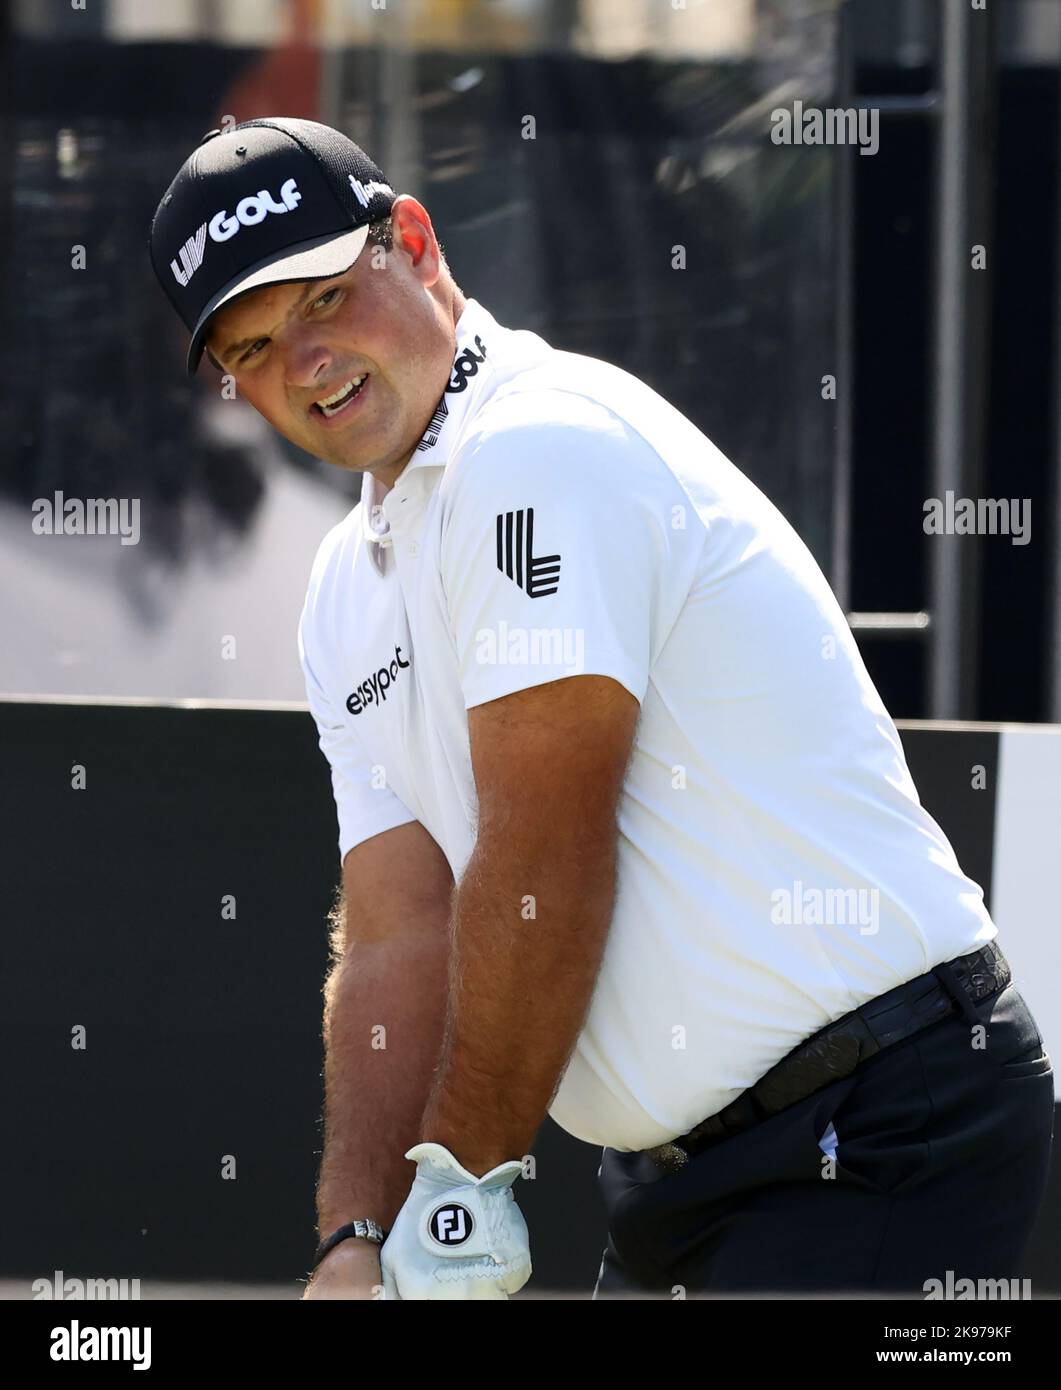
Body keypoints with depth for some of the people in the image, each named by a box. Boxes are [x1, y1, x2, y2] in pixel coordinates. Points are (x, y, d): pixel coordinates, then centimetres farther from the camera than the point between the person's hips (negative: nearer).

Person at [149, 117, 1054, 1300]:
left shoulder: (543, 441, -13)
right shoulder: (349, 592, 16)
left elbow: (542, 874, -17)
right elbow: (397, 944, 10)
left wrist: (460, 1189, -10)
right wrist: (358, 1239, -3)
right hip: (681, 1160, 10)